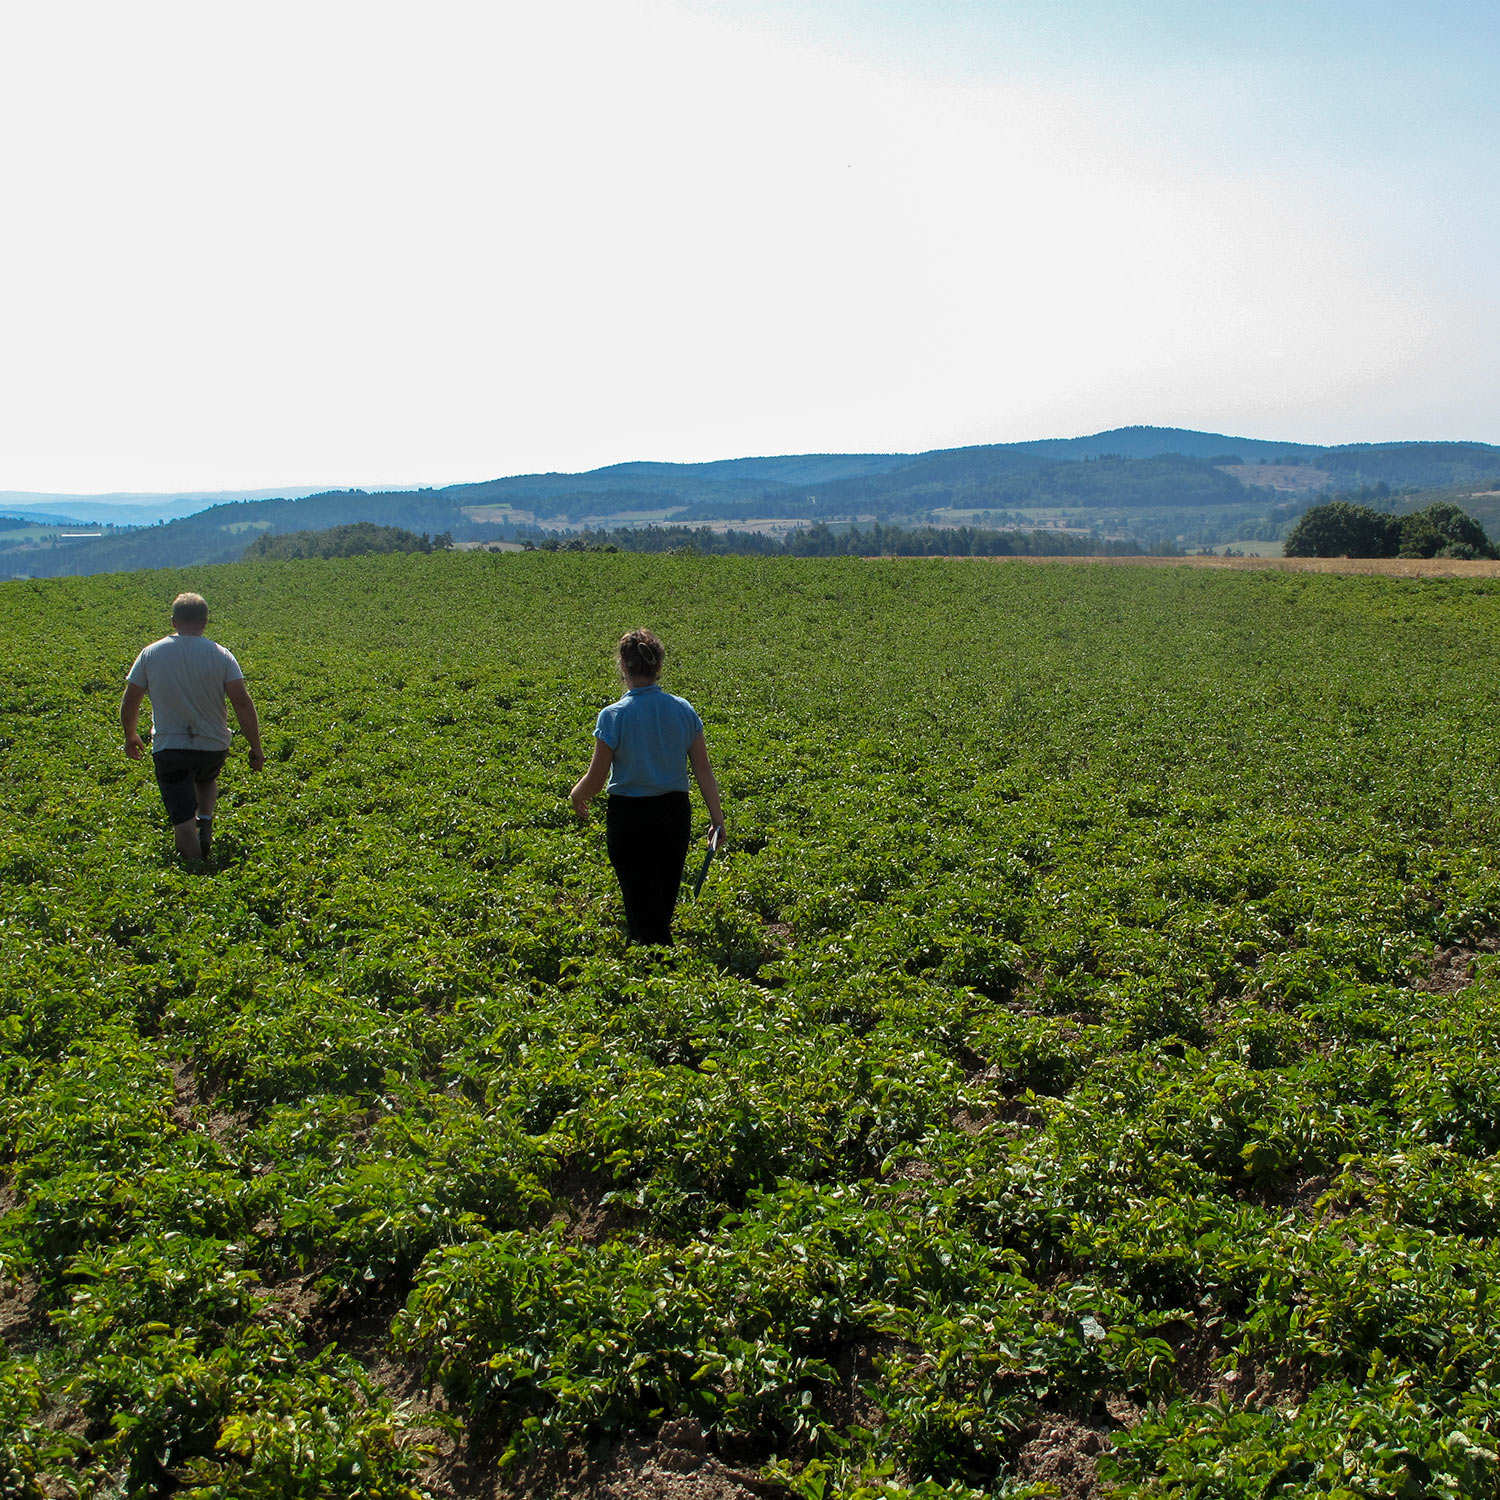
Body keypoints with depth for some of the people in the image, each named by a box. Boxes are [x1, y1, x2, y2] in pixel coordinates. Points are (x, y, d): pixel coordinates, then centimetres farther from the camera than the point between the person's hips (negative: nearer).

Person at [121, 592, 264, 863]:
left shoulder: (151, 653, -1)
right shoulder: (221, 655, -5)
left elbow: (129, 703, 4)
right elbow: (243, 703, -12)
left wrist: (131, 736, 22)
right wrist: (256, 747, -5)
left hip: (168, 749, -1)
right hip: (213, 746, 1)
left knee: (182, 819, 2)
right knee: (206, 779, 32)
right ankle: (206, 822, 9)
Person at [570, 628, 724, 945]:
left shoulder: (613, 716, -16)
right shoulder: (683, 710, -4)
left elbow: (596, 779, -11)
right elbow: (703, 770, -2)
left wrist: (576, 796, 10)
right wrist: (717, 819, 5)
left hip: (629, 817, -4)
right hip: (675, 812, 5)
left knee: (642, 904, 6)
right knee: (665, 900, 21)